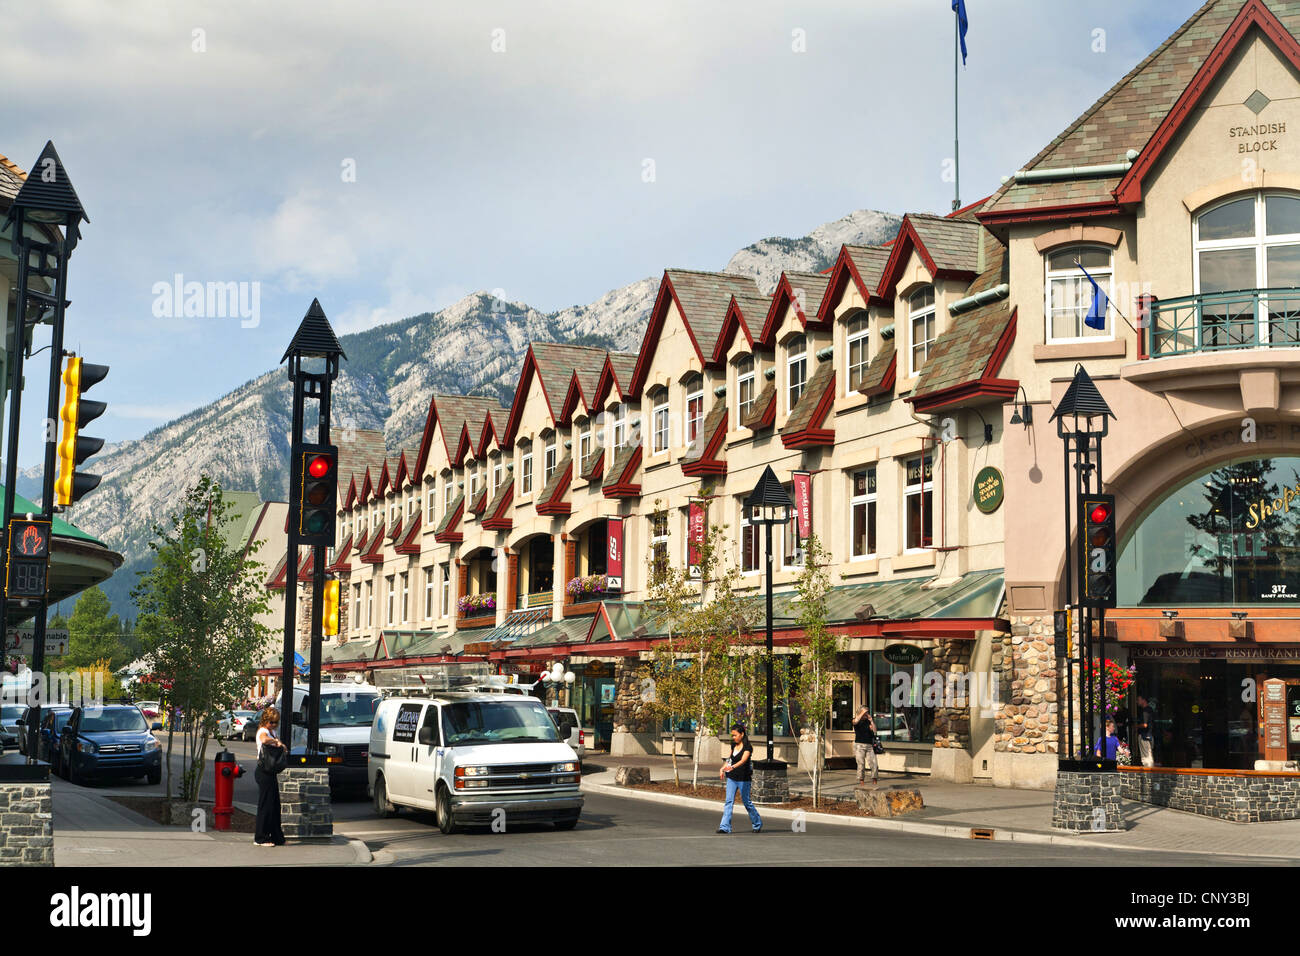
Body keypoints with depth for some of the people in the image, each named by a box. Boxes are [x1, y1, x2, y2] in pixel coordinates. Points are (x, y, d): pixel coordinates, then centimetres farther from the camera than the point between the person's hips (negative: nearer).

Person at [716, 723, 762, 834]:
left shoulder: (748, 747, -15)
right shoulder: (734, 745, 7)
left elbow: (743, 760, -30)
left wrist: (732, 767, -45)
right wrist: (723, 769, 17)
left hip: (743, 778, -6)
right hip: (732, 777, 6)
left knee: (746, 801, 5)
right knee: (729, 801, -3)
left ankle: (757, 823, 25)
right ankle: (725, 827, -6)